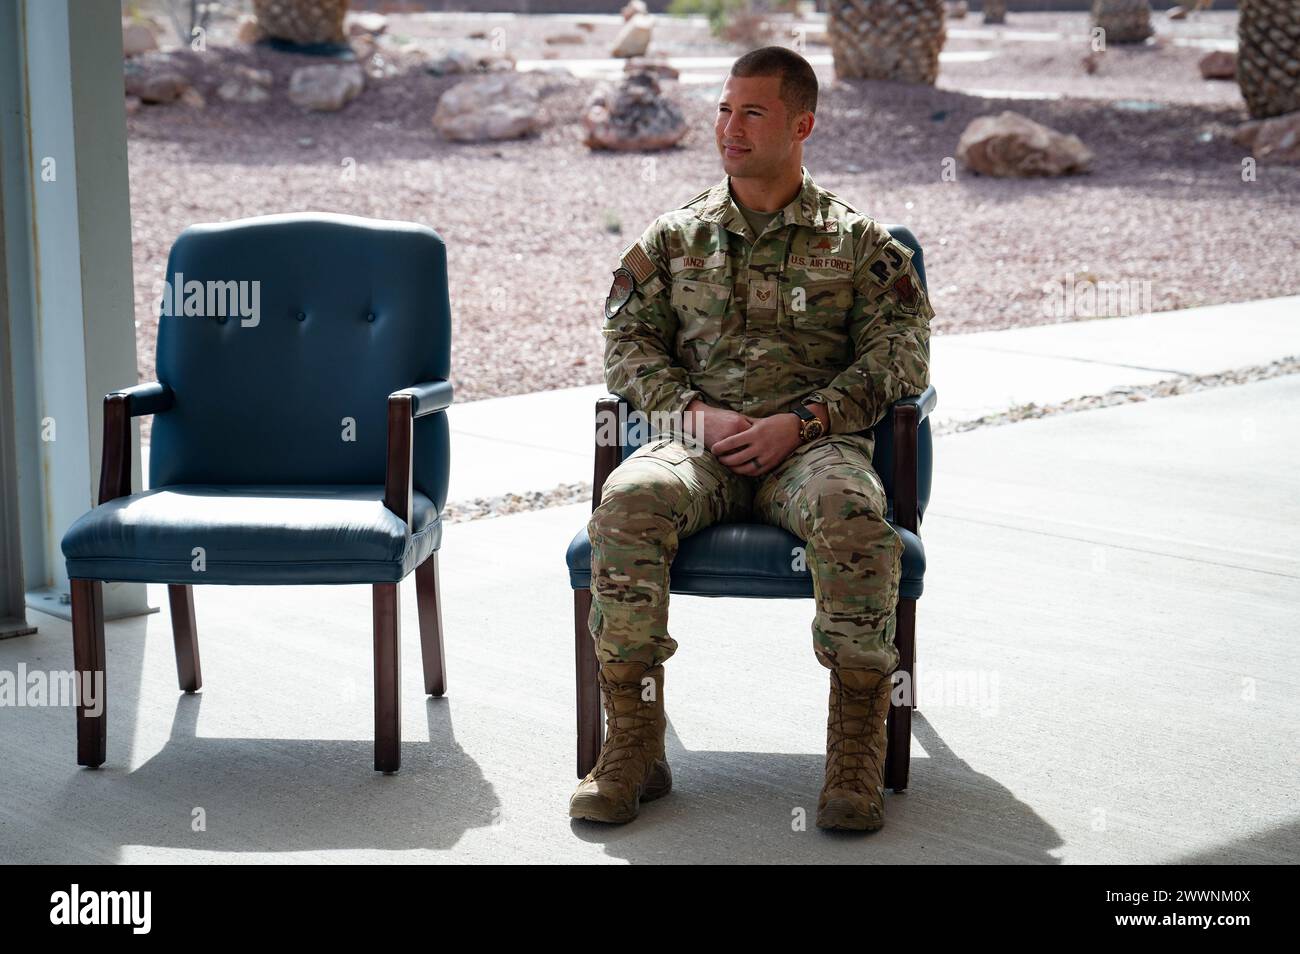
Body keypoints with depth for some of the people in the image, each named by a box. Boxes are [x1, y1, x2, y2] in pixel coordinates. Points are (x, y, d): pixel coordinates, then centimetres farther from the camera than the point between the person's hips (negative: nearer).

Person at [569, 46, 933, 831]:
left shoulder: (856, 240, 11)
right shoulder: (676, 237, 18)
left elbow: (899, 355, 3)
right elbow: (628, 340, 13)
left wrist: (800, 422, -11)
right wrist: (694, 412, -7)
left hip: (814, 441, -1)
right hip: (700, 440, 2)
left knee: (851, 514, -38)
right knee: (629, 502, -33)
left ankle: (858, 757, -28)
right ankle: (632, 747, -27)